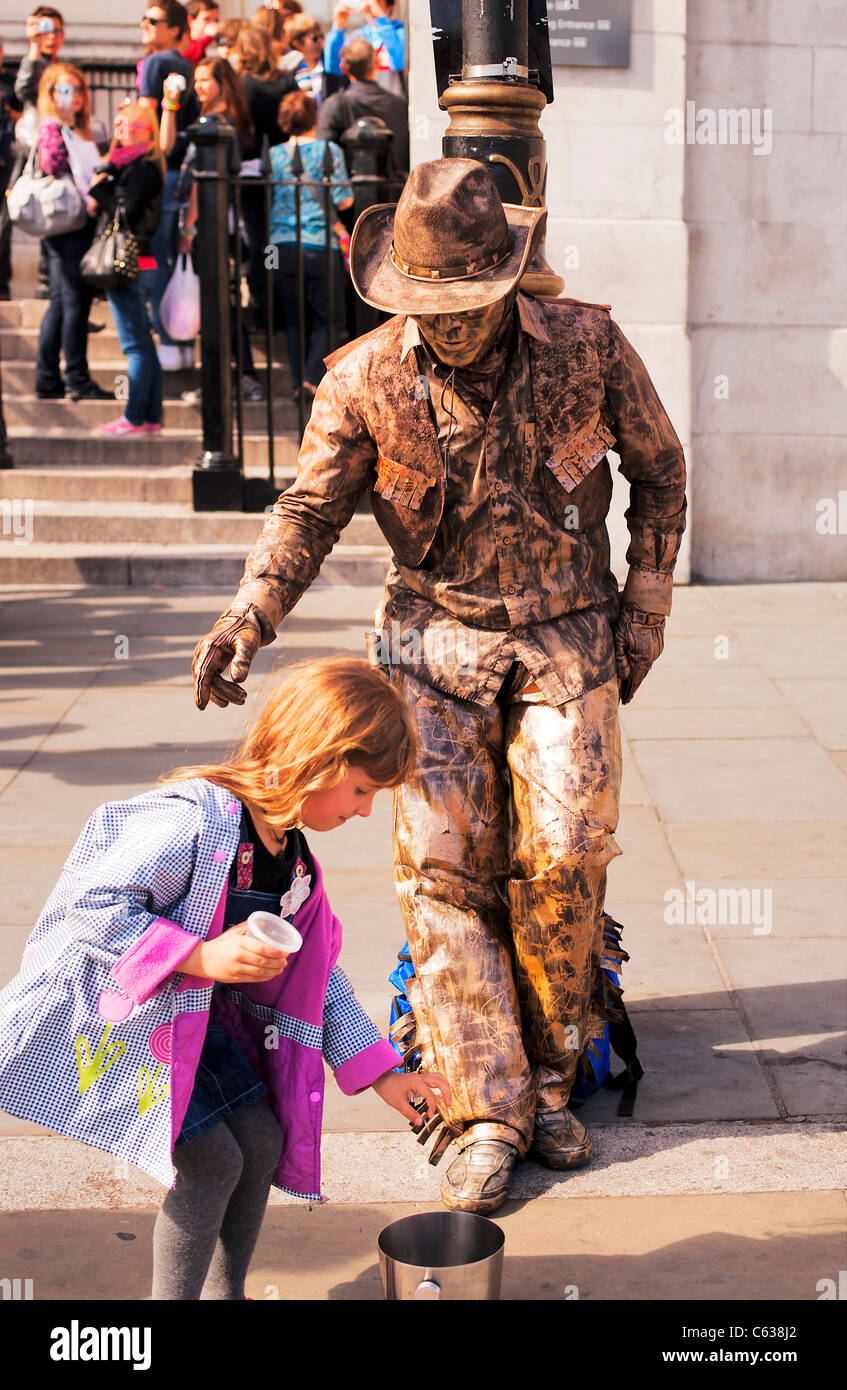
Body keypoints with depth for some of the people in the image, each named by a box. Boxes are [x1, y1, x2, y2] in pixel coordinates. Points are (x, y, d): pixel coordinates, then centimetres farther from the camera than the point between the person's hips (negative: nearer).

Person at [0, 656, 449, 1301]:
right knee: (213, 1160, -13)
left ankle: (224, 1290, 23)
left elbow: (312, 977, 10)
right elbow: (90, 904, -30)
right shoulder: (191, 822, -28)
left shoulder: (294, 855, 2)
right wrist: (202, 957, -34)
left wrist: (381, 1073, 7)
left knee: (263, 1137, 5)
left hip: (197, 1017, 9)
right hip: (118, 1013, -9)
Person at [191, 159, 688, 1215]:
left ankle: (548, 1075, 11)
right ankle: (487, 1117, -1)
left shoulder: (586, 346, -9)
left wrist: (647, 603, 2)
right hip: (436, 640, 0)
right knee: (443, 863, -9)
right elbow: (309, 508, -6)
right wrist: (247, 616, -23)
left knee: (563, 856, -12)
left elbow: (658, 467, 6)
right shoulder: (365, 377, -9)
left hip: (566, 638, 0)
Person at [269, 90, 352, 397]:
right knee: (330, 319, 6)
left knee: (292, 320, 13)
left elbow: (267, 202, 13)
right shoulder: (328, 150, -5)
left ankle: (298, 382, 10)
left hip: (281, 247, 3)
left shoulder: (274, 155, 5)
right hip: (319, 246, -3)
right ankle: (314, 376, -10)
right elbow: (343, 201, -6)